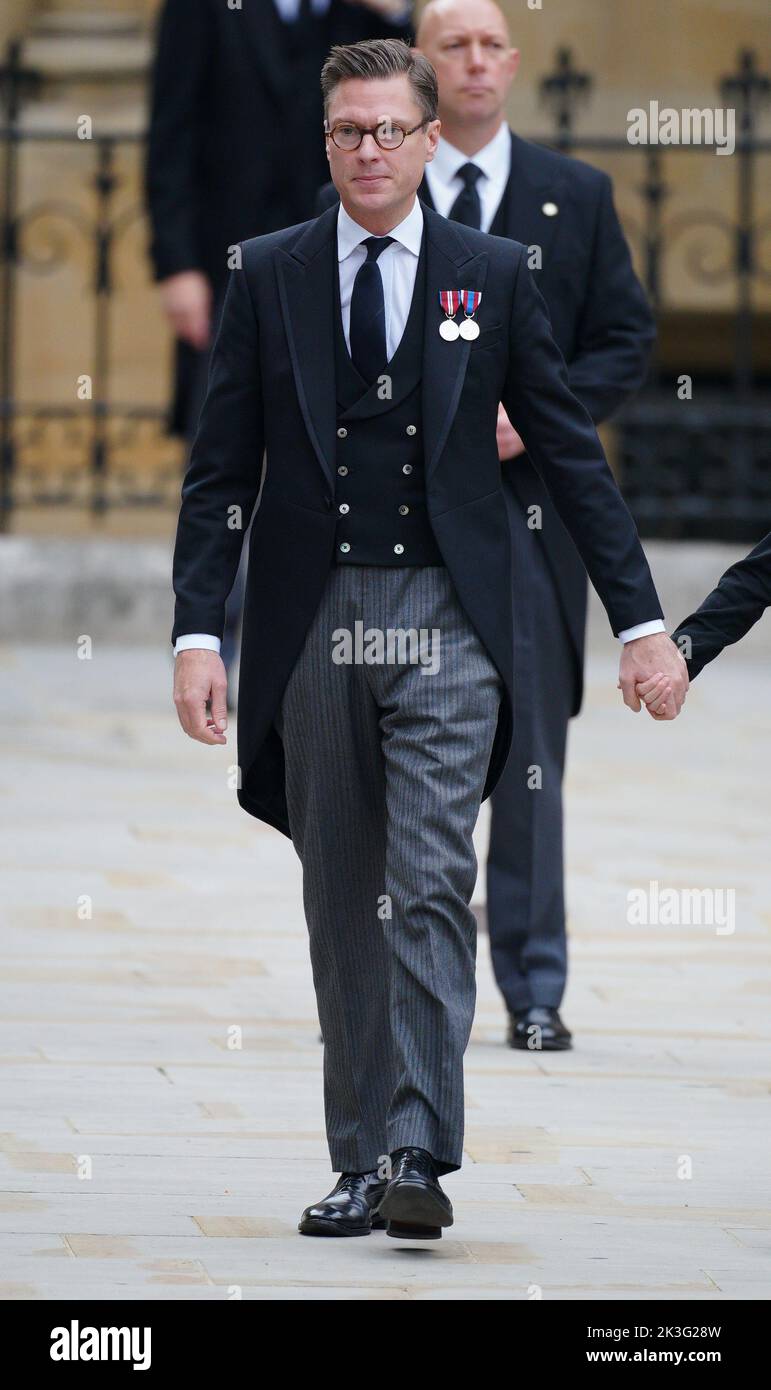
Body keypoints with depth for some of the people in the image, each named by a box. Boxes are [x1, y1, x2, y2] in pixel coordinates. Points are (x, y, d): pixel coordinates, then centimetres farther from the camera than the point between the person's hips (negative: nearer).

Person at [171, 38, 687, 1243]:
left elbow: (570, 453, 7)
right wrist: (198, 633, -4)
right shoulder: (269, 275, 6)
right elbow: (221, 470, 5)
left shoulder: (493, 275, 4)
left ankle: (420, 1155, -17)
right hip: (312, 626, 2)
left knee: (430, 891, -13)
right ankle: (360, 1162, 13)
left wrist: (642, 621, 3)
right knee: (342, 908, 7)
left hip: (444, 621, -2)